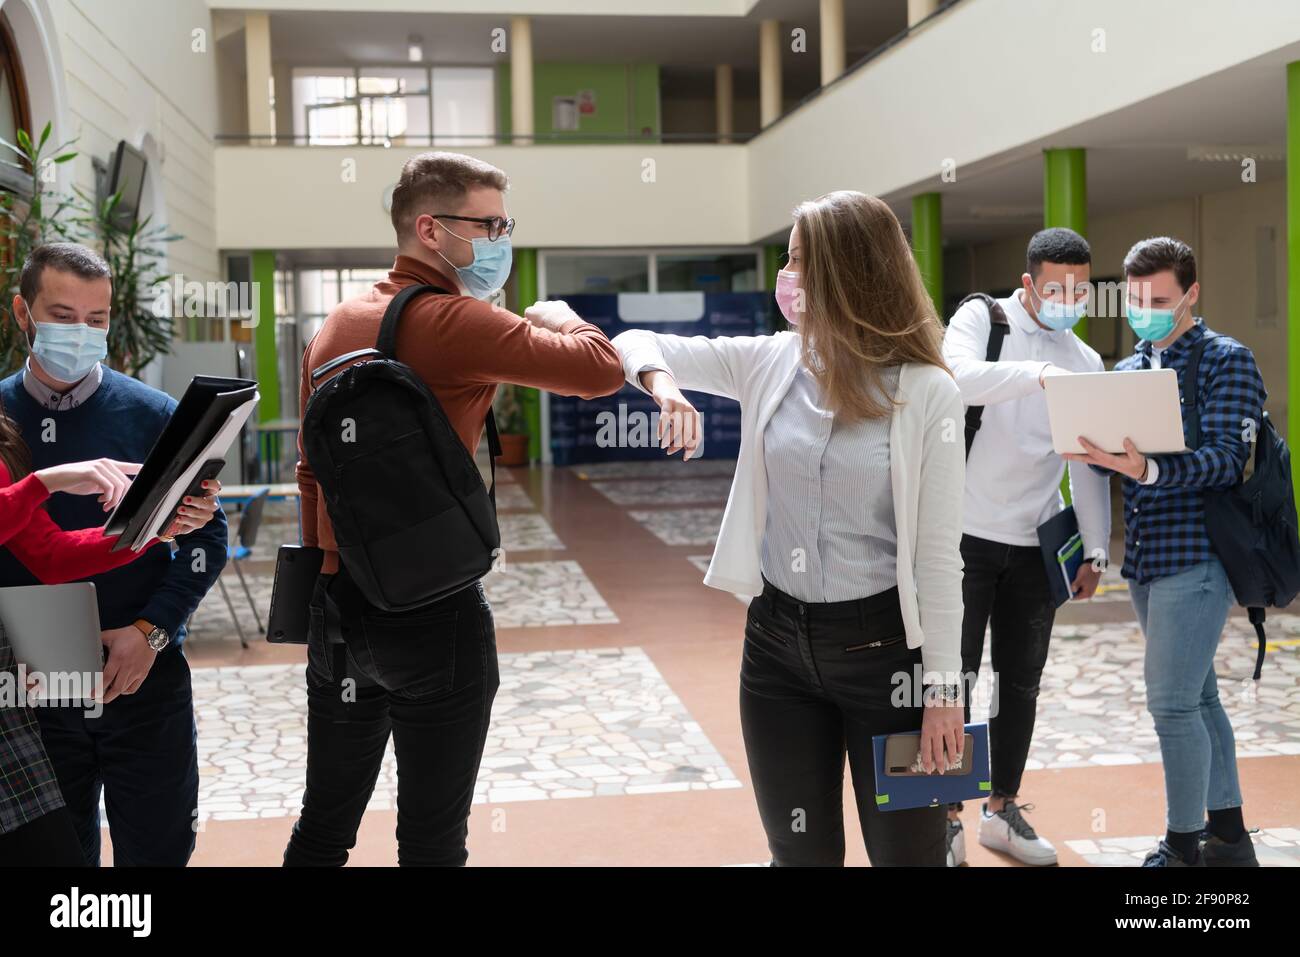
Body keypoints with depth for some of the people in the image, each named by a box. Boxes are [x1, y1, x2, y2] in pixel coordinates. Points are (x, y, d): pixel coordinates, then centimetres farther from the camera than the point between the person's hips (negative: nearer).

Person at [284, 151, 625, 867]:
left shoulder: (337, 327, 10)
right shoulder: (452, 322, -15)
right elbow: (601, 369, -17)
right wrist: (559, 320, 4)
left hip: (337, 606, 8)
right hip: (433, 613, -7)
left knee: (322, 829, 18)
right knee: (432, 840, 6)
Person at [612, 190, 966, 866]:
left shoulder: (927, 392, -11)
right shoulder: (770, 363, 1)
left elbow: (938, 554, -9)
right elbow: (635, 344, 4)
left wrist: (942, 688, -9)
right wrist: (661, 382, -19)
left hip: (881, 642, -4)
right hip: (777, 639, 4)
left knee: (906, 851, 7)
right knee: (800, 851, 15)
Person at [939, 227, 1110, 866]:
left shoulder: (1086, 363, 9)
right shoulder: (982, 320, -4)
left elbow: (1089, 465, 10)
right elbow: (960, 379, -26)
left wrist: (1094, 551, 6)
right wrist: (1037, 373, -39)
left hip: (1035, 544, 4)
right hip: (966, 533, -4)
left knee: (1021, 682, 10)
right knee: (954, 677, 0)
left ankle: (1002, 809, 24)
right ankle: (946, 819, 10)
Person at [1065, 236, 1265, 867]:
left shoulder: (1227, 362, -6)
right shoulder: (1127, 370, 15)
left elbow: (1225, 461, -16)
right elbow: (1119, 457, 13)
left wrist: (1145, 469, -31)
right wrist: (1093, 451, -10)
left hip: (1195, 556, -7)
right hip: (1144, 558, 7)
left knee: (1172, 701, -9)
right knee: (1195, 695, 14)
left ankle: (1184, 846, 4)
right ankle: (1228, 835, 24)